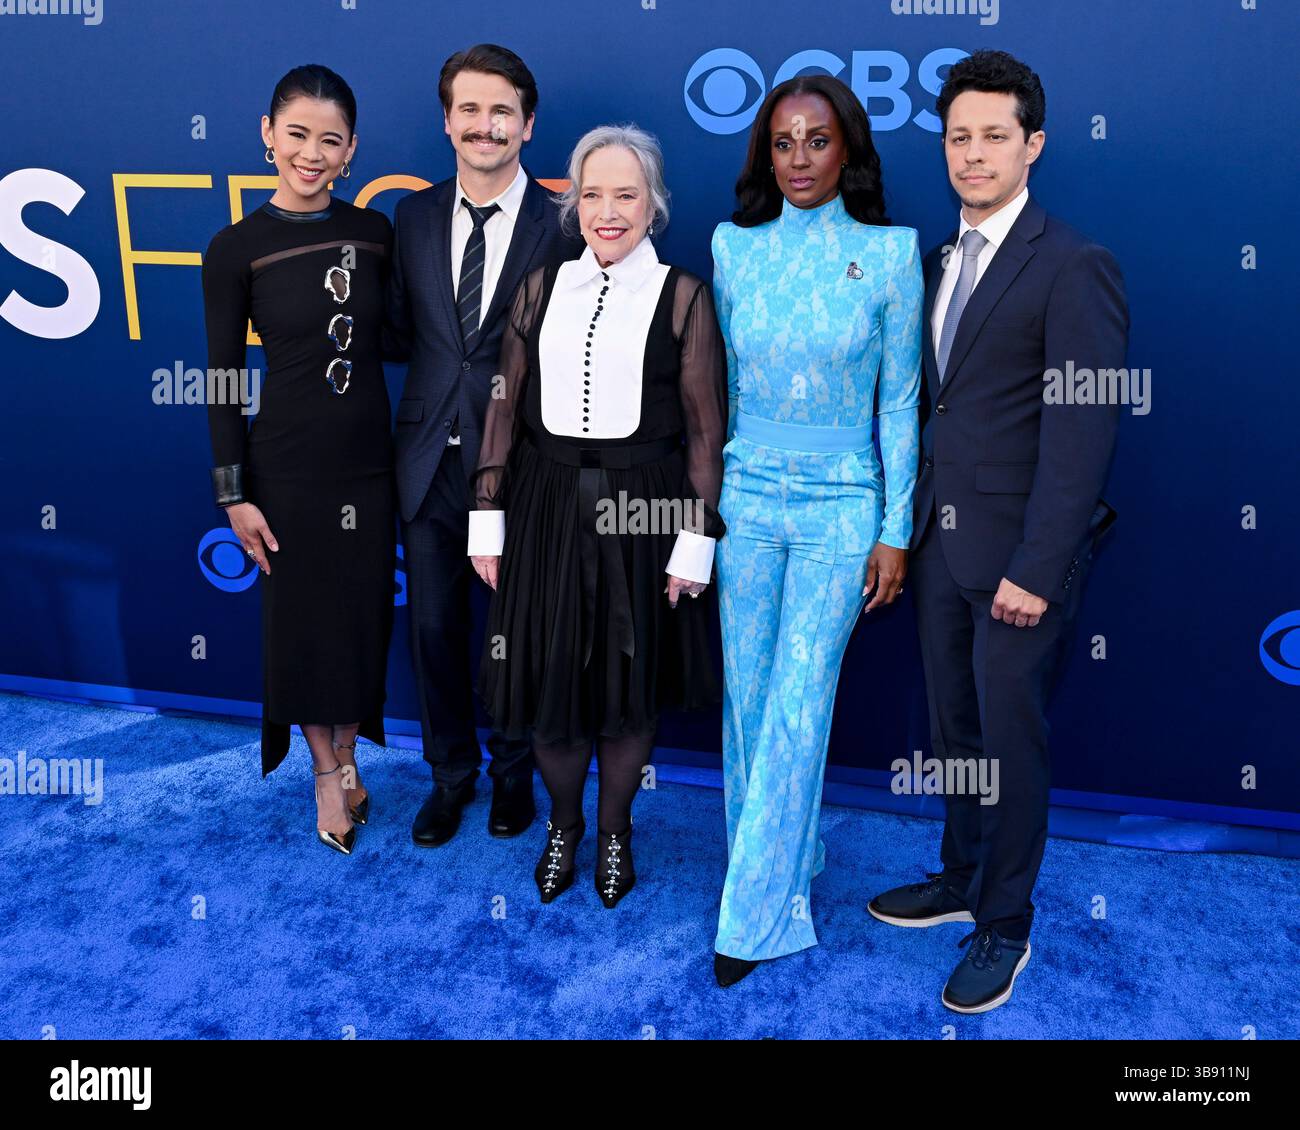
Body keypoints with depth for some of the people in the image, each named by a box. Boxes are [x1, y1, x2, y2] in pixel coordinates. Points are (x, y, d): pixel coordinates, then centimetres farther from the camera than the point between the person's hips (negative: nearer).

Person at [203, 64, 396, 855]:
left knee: (364, 616, 12)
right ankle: (327, 770, 31)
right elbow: (221, 379, -5)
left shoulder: (374, 232, 1)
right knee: (303, 619, 10)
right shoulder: (236, 247, -7)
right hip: (287, 462, -2)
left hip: (369, 457, 3)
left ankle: (348, 754, 35)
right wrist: (235, 494, -8)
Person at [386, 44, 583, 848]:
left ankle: (513, 773, 35)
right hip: (431, 459, 4)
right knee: (435, 627, 13)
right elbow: (400, 336, 9)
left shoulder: (562, 225, -6)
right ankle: (451, 773, 35)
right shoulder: (414, 216, 7)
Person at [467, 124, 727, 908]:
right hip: (548, 506, 3)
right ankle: (563, 824, 35)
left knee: (630, 689, 9)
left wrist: (695, 541, -8)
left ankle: (615, 830, 34)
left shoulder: (683, 297, -2)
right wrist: (488, 519, 3)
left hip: (641, 510, -2)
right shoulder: (542, 288, 8)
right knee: (548, 680, 9)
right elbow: (506, 407, 8)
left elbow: (705, 430, -3)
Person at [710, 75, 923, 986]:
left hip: (841, 504, -2)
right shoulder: (734, 247, 2)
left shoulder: (890, 252, -4)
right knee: (748, 696, 9)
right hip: (747, 493, 3)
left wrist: (895, 529, -3)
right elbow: (719, 385, 9)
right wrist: (704, 499, 8)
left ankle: (755, 912, 10)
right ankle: (783, 861, 32)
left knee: (798, 707, -3)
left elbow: (899, 399, -1)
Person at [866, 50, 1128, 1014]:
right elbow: (935, 404, 12)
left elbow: (1082, 431, -15)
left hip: (1017, 552, -7)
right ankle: (960, 881, 37)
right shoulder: (937, 262, 13)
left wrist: (1038, 570, -18)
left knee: (1010, 740, 5)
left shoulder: (1073, 268, -10)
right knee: (955, 729, 18)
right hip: (939, 538, 7)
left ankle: (1004, 925, 23)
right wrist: (909, 525, 6)